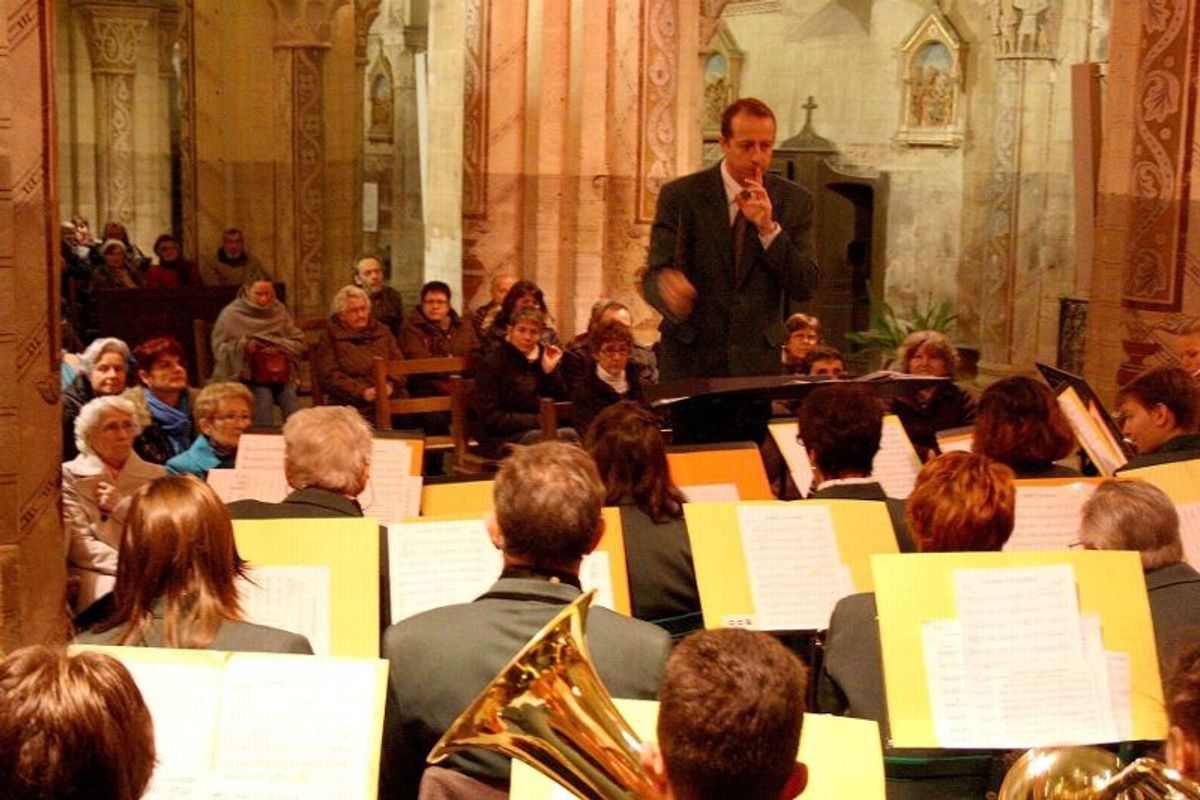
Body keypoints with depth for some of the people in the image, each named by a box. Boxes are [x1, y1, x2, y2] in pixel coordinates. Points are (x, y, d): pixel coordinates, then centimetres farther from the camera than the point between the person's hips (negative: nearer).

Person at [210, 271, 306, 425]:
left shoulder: (278, 311, 13)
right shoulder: (232, 314, 2)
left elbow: (299, 343, 12)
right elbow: (219, 349, -1)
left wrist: (279, 347, -8)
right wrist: (242, 346, -20)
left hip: (280, 372, 2)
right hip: (246, 373, -2)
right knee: (263, 395, -33)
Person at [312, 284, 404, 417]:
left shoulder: (382, 331, 22)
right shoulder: (330, 337, 9)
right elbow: (329, 376, -1)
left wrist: (391, 385, -6)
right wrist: (362, 392, -14)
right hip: (353, 405, -3)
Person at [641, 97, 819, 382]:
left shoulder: (794, 201, 3)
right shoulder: (680, 196, -3)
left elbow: (806, 287, -2)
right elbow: (654, 274, -9)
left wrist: (769, 228, -16)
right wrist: (667, 287, -34)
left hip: (758, 360, 1)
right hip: (689, 358, -1)